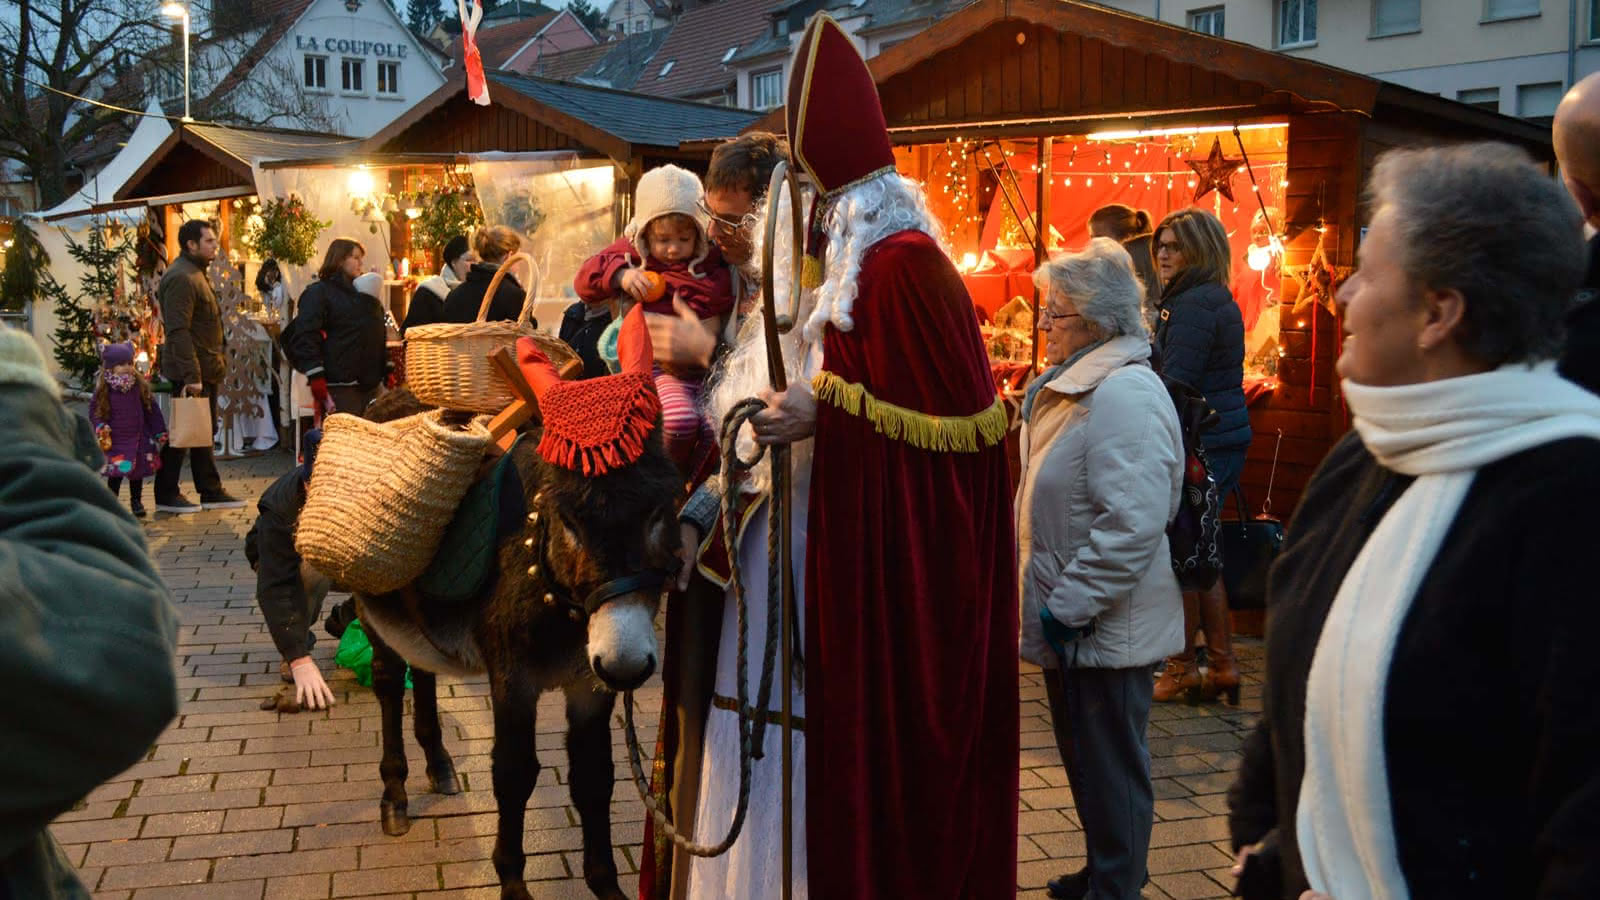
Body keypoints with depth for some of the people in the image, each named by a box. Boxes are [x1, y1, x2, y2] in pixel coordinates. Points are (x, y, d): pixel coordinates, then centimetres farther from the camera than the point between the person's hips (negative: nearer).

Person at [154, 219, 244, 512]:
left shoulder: (195, 273, 17)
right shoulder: (181, 278, -17)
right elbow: (178, 331, -23)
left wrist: (217, 363, 21)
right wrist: (191, 376, -27)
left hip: (204, 369, 10)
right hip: (190, 370, -10)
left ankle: (211, 492, 20)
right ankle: (166, 495, 5)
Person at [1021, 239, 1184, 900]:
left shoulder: (1125, 395, -21)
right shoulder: (1074, 383, 11)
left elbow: (1132, 526, -29)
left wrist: (1069, 607, -23)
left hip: (1106, 629, -10)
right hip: (1069, 620, 10)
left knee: (1110, 769, 5)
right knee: (1083, 757, 21)